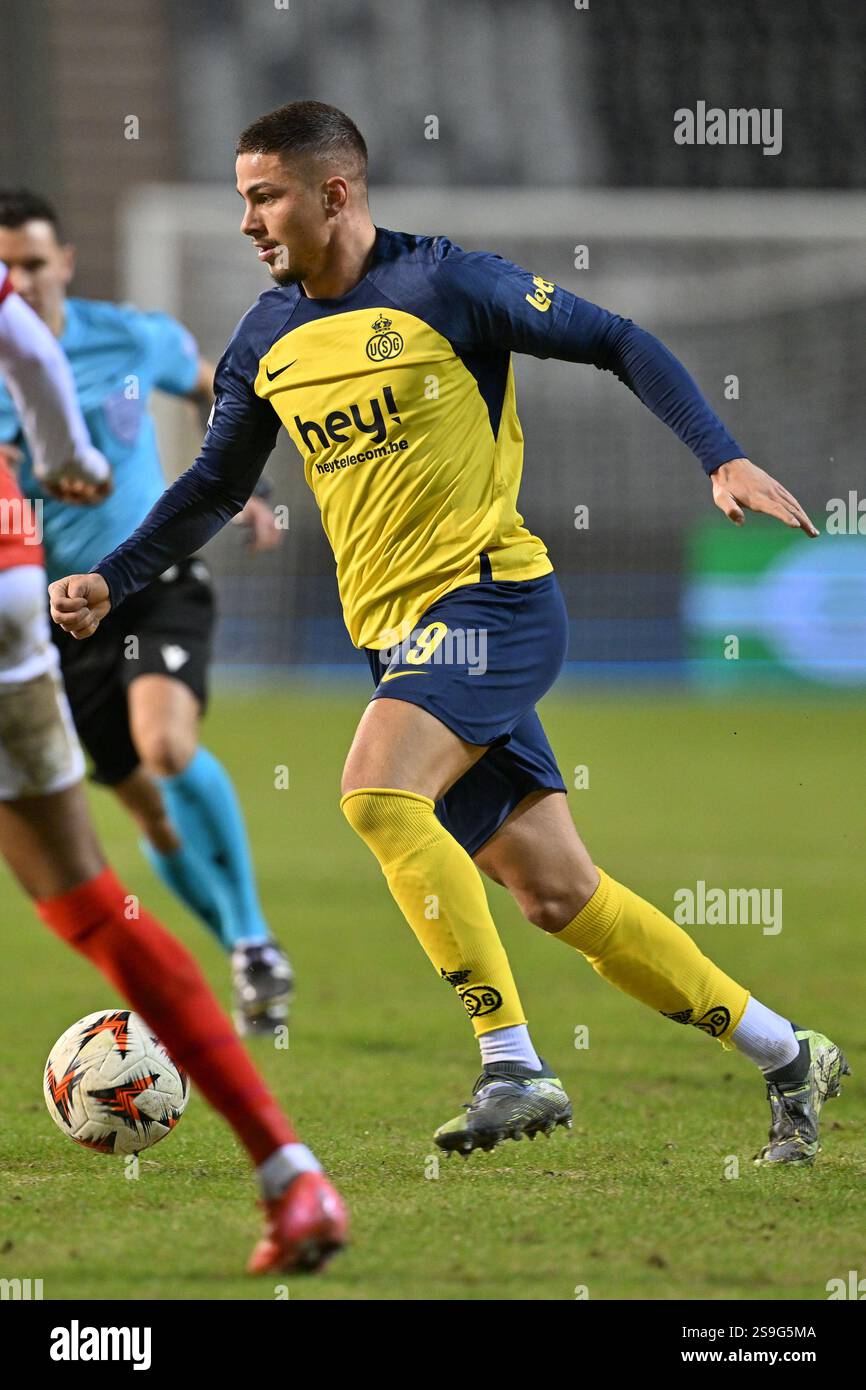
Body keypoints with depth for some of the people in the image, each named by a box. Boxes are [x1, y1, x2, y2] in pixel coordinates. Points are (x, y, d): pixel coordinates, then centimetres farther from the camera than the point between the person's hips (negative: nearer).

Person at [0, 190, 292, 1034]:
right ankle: (248, 961, 23)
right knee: (149, 805, 3)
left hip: (159, 586, -1)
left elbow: (208, 385, 16)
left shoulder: (133, 339, -6)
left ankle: (253, 936, -14)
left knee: (166, 746, -28)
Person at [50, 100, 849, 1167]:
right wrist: (113, 580, 11)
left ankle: (512, 1066, -23)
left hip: (491, 594, -7)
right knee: (557, 896, 6)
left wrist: (723, 458, -13)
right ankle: (790, 1059, 18)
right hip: (397, 631, 7)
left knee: (376, 791, -28)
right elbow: (215, 486, 22)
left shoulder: (442, 284, -9)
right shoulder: (268, 340, 10)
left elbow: (616, 344, -5)